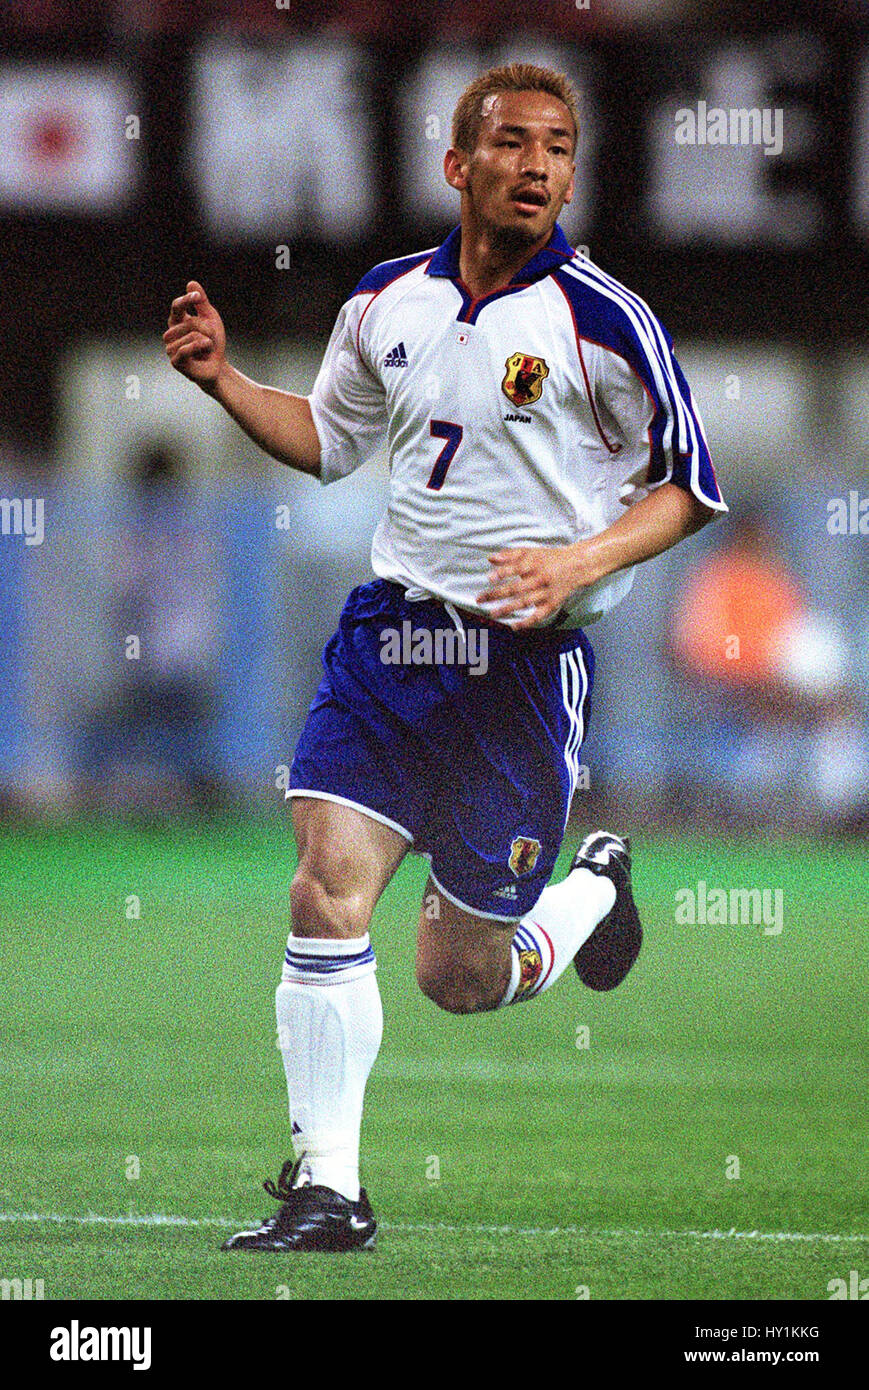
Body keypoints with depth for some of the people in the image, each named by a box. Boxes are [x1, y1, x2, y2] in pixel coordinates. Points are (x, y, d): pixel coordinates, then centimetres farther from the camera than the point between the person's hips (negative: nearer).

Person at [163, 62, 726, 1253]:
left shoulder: (604, 323, -9)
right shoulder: (388, 303, 6)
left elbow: (687, 486, -1)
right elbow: (328, 441, 22)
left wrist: (581, 563, -17)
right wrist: (222, 377, 6)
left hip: (525, 655, -3)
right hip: (391, 625, 3)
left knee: (460, 977, 2)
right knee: (328, 886, -14)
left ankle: (596, 890, 36)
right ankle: (327, 1187, -6)